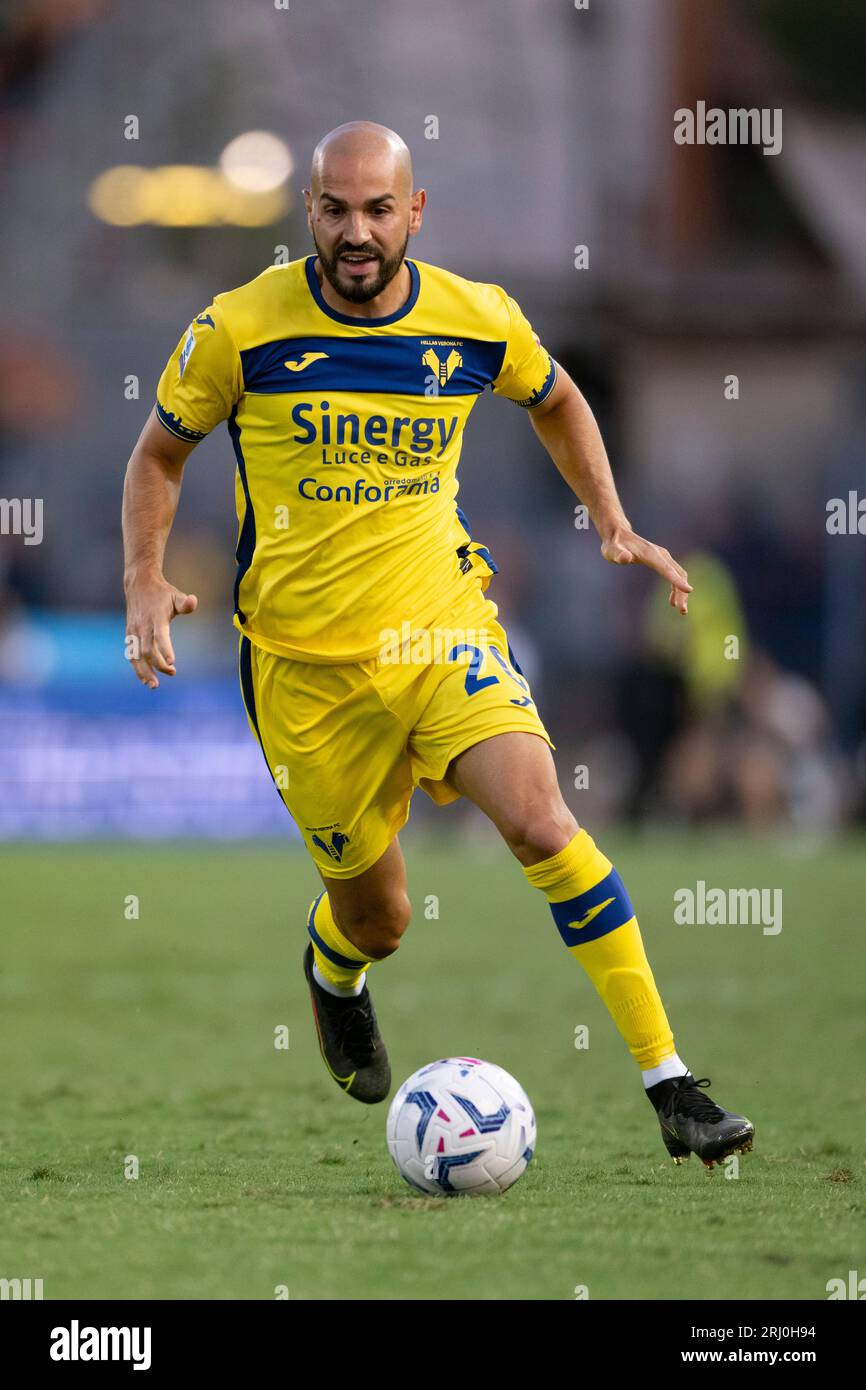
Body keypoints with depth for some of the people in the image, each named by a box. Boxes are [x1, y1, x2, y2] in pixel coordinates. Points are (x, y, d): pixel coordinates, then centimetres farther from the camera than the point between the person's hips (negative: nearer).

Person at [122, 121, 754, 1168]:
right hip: (304, 660, -1)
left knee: (540, 822, -22)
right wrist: (146, 581, -9)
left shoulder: (480, 323, -3)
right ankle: (333, 968, 49)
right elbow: (160, 453, 5)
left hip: (442, 629, 1)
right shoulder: (239, 330, -9)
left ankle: (670, 1085, -18)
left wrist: (613, 524, 9)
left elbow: (555, 402, 19)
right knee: (377, 917, 7)